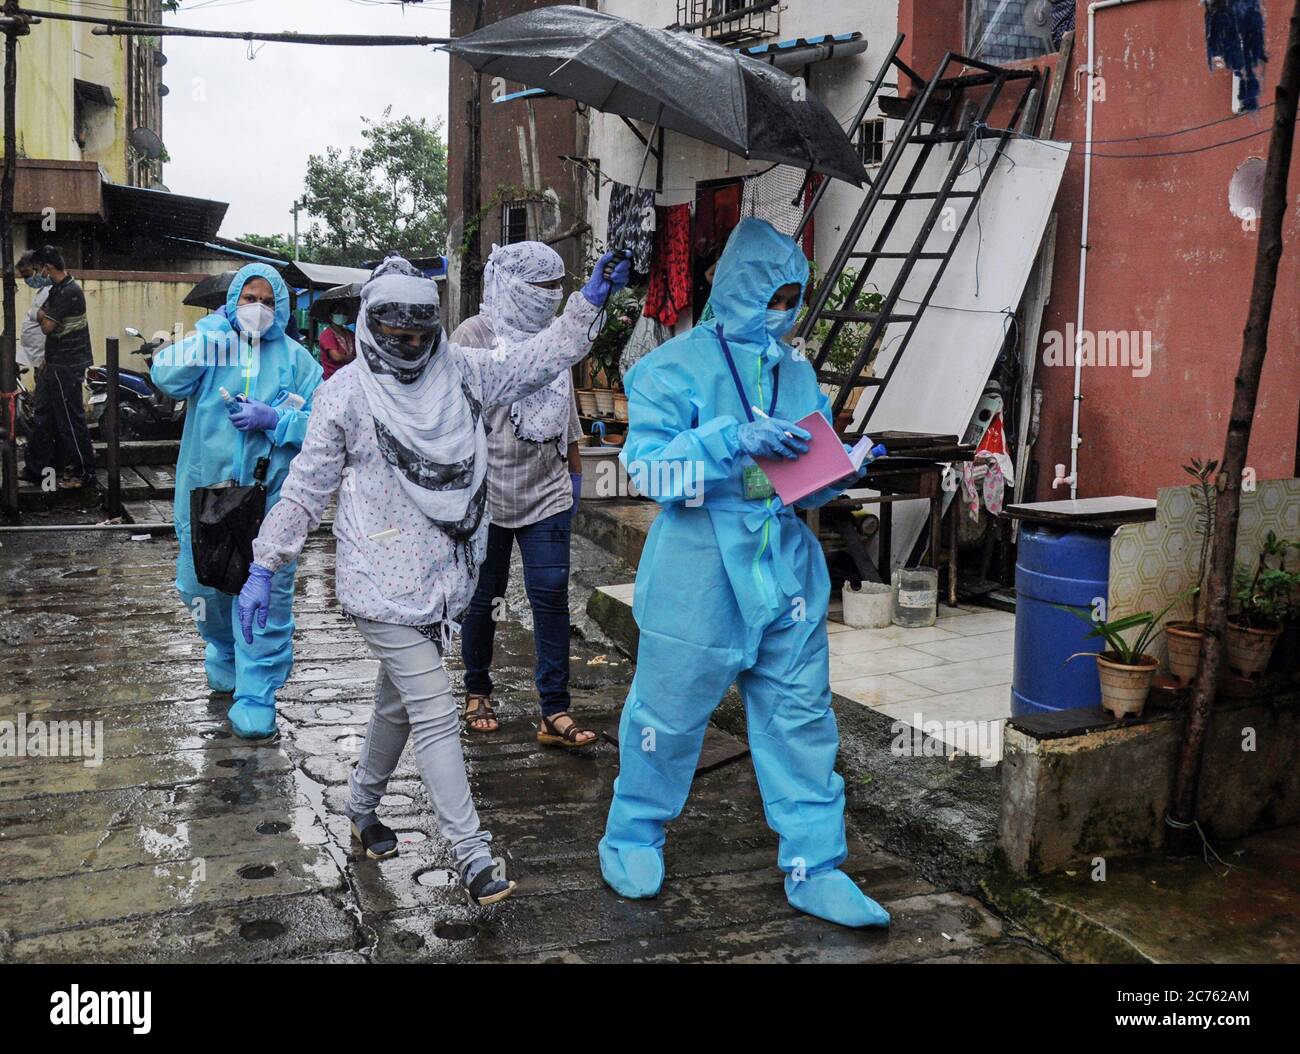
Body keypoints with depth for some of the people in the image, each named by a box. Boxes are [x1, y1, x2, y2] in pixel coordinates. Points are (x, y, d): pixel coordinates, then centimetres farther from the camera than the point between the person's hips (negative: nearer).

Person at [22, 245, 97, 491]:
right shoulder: (57, 289, 13)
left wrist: (43, 315, -1)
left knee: (71, 420, -5)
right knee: (43, 417, 15)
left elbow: (47, 327, -17)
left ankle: (85, 473, 2)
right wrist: (44, 315, -1)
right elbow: (40, 317, 17)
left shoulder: (69, 292, -19)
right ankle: (36, 468, 24)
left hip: (67, 367, -10)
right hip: (55, 365, 10)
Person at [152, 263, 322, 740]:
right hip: (206, 491, 2)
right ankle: (225, 653, 42)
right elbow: (167, 377, -14)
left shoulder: (296, 359, 3)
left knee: (266, 594, -3)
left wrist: (274, 420, -15)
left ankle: (256, 694, 8)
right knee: (202, 584, 12)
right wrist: (211, 330, -13)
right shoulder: (209, 345, 5)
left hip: (270, 496, -1)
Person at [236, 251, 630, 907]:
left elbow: (539, 359, 11)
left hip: (440, 577, 6)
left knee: (398, 703, 20)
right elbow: (305, 490, -4)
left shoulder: (461, 372, 4)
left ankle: (362, 807, 42)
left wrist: (591, 300, 3)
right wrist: (263, 569, -4)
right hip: (382, 583, -5)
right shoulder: (347, 393, -8)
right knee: (435, 716, -7)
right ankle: (474, 858, 0)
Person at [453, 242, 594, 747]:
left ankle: (555, 712, 1)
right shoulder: (474, 336, -6)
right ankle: (477, 691, 30)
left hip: (547, 492, 4)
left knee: (551, 596, -3)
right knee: (483, 596, 10)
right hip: (488, 493, -3)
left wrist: (574, 469, 18)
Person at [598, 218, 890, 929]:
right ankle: (633, 836, 31)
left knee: (801, 717, 6)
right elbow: (649, 466, -14)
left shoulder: (797, 372, 12)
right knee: (669, 711, 6)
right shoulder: (675, 365, -5)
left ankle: (814, 869, 18)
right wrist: (733, 442, -24)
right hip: (697, 573, -5)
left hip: (786, 571, 5)